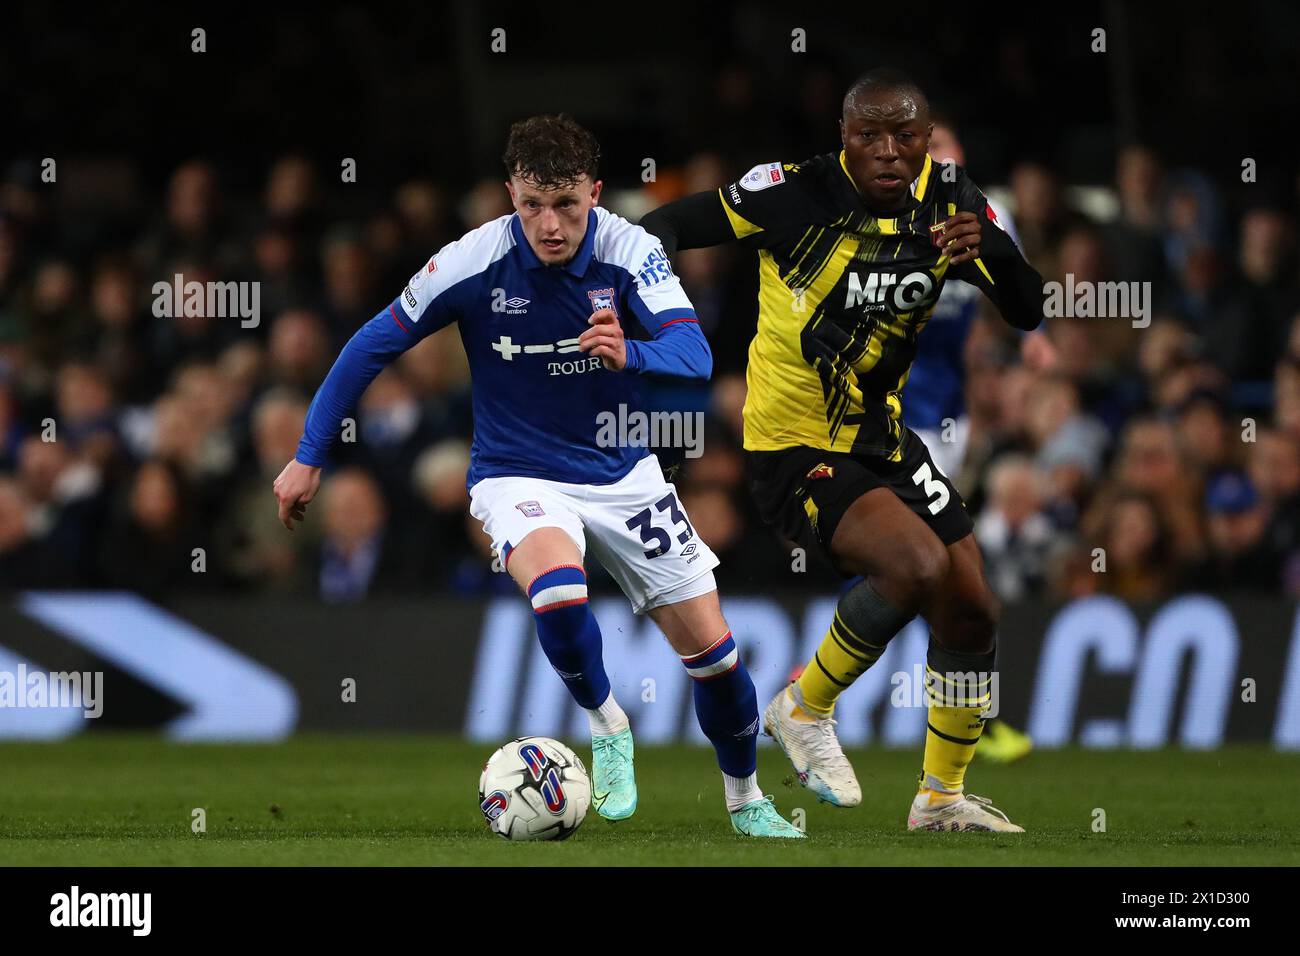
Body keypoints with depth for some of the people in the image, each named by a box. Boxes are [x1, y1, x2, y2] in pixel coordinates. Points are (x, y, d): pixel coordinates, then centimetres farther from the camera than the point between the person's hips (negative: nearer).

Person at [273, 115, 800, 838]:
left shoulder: (629, 250, -16)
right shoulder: (474, 262, -19)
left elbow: (694, 355, -28)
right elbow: (374, 347, -7)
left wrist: (628, 353, -50)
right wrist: (309, 457, -5)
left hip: (621, 472, 2)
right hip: (519, 474, -2)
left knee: (710, 645, 1)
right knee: (556, 589, -34)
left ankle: (747, 801, 28)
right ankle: (607, 726, -5)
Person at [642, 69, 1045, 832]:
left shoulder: (953, 202, -4)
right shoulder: (797, 196, -19)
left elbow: (1029, 313, -5)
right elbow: (670, 226, -9)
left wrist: (991, 247, -24)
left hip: (881, 439, 7)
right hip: (794, 449, -7)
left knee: (972, 610, 7)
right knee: (919, 565, -28)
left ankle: (943, 796, 28)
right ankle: (806, 709, -3)